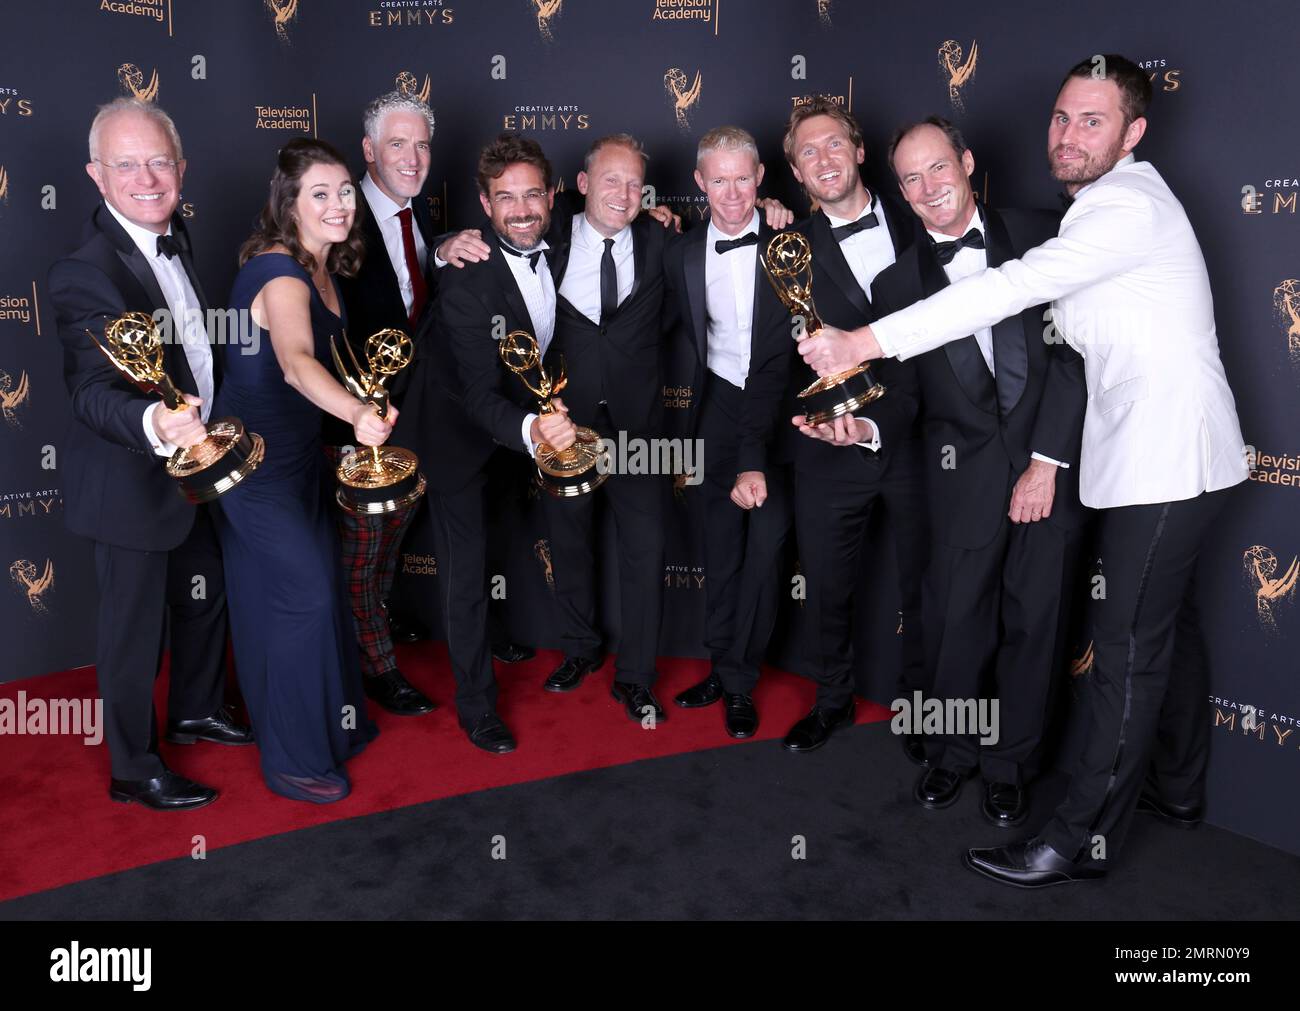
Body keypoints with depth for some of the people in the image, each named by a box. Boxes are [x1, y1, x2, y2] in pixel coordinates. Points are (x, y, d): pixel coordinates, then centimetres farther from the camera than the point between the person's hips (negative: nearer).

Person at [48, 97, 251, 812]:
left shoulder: (174, 237, 1)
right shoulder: (85, 273, -25)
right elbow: (92, 392, -34)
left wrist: (205, 425, 15)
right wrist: (155, 423, -53)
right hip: (133, 483, -8)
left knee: (205, 596, 24)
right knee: (135, 627, 8)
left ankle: (196, 711, 48)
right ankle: (134, 771, 28)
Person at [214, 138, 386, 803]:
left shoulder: (319, 268, 4)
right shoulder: (279, 273, -24)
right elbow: (296, 360, -45)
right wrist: (356, 413, -62)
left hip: (298, 449, 9)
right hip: (255, 457, -9)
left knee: (317, 583, 16)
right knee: (304, 591, -6)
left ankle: (330, 720, 35)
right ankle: (294, 759, 11)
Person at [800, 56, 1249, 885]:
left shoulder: (1130, 206, -18)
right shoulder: (1106, 203, 15)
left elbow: (1010, 289, -28)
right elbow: (1064, 325, 17)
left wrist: (867, 341, -31)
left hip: (1169, 458, -10)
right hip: (1159, 452, 10)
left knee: (1128, 644, -5)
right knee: (1167, 622, 19)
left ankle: (1086, 838, 4)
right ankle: (1177, 787, 36)